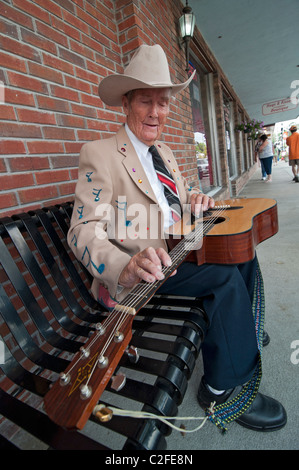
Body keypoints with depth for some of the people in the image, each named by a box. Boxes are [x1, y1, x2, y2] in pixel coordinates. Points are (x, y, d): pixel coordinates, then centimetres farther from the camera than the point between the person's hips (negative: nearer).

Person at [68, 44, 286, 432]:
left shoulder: (163, 152, 15)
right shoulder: (99, 154, -11)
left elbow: (179, 196, 25)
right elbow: (84, 231, -20)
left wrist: (195, 199, -1)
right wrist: (127, 266, -40)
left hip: (175, 250, 8)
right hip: (137, 272, -8)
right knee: (226, 276, -21)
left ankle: (242, 332, 26)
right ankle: (224, 391, 0)